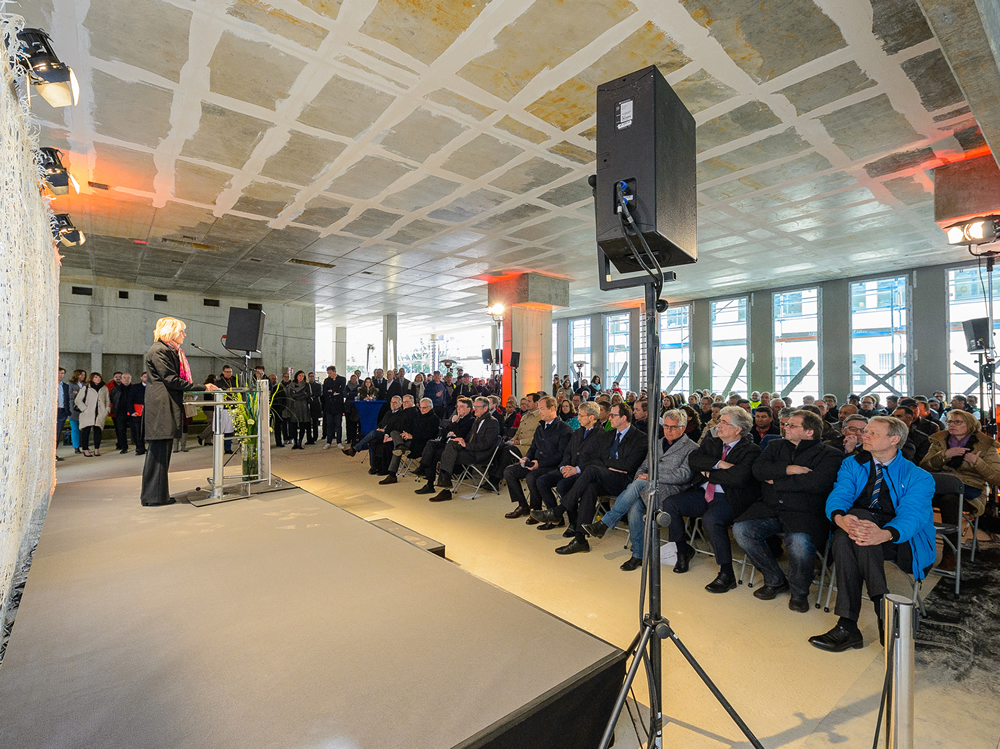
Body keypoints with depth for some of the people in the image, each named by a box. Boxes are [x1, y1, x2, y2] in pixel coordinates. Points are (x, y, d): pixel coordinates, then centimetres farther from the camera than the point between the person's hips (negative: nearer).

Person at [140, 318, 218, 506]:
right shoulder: (159, 350, -10)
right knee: (158, 452, -6)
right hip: (160, 408, -10)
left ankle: (160, 494, 17)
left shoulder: (170, 351, 21)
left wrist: (202, 387, 11)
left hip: (167, 409, 10)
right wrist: (202, 387, -16)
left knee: (163, 452, 11)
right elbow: (172, 380, -16)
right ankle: (152, 497, 1)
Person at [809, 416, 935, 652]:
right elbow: (838, 496, -5)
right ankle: (848, 626, -32)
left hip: (902, 542, -2)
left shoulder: (918, 477, 1)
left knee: (859, 515, -35)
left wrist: (884, 534, -41)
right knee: (843, 537, -35)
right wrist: (841, 518, -31)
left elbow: (911, 515, -17)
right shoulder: (852, 465, 11)